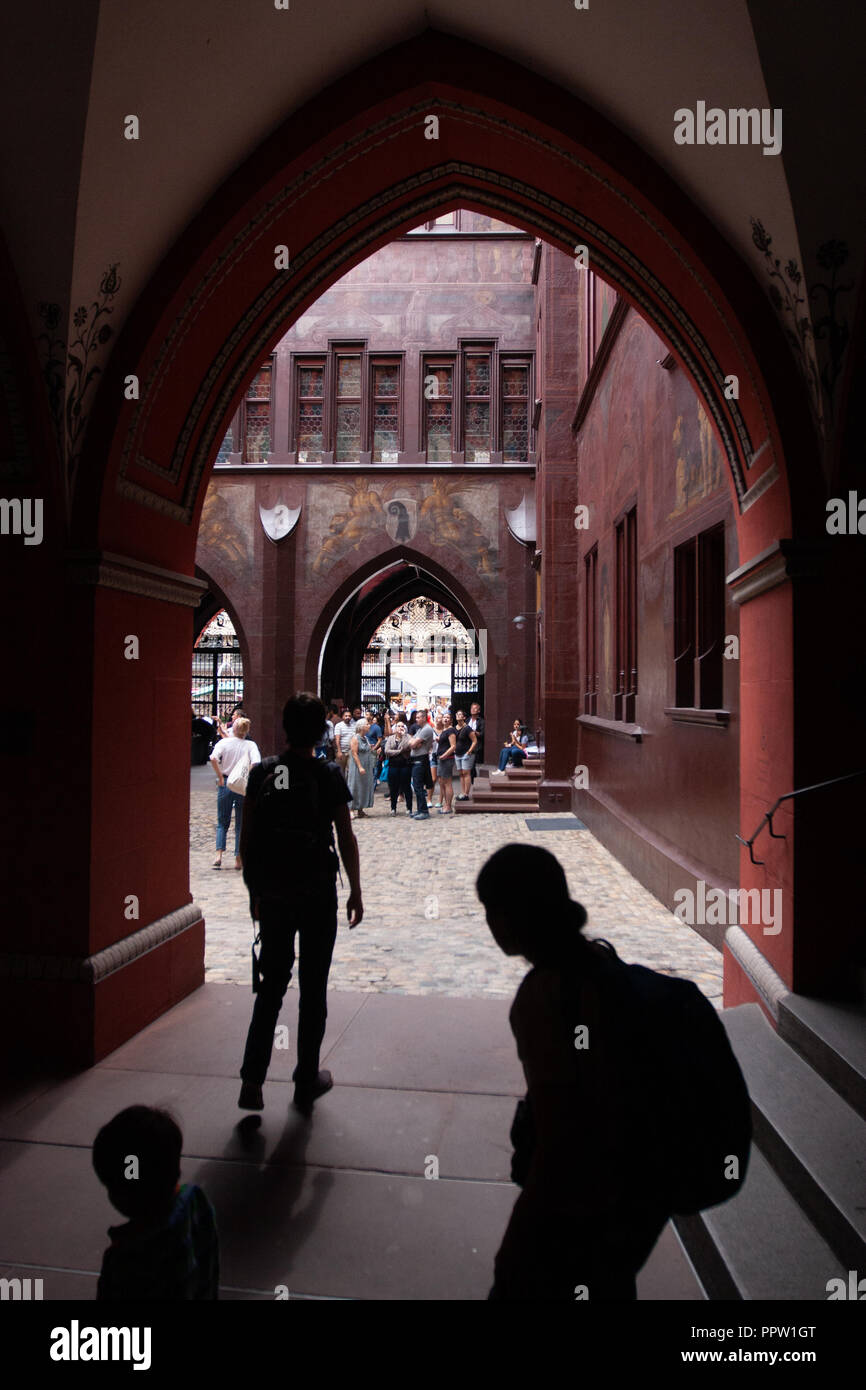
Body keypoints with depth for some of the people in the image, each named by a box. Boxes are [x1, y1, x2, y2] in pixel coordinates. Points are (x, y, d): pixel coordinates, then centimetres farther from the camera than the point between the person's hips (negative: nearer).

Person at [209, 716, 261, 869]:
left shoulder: (224, 742, -2)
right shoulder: (250, 745, -3)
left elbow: (213, 759, -18)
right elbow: (256, 763, -20)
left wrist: (220, 777, -9)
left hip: (225, 784, 0)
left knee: (222, 822, 12)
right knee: (241, 824, 10)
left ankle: (219, 855, -6)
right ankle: (238, 859, 10)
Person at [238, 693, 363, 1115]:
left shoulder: (261, 773, -2)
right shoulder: (329, 775, -9)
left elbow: (247, 838, 2)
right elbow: (346, 839, -7)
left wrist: (254, 890, 13)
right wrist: (355, 891, 4)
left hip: (271, 893, 3)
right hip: (316, 893, -2)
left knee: (271, 984, 16)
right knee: (313, 988, 11)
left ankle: (252, 1080, 10)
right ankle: (307, 1083, 21)